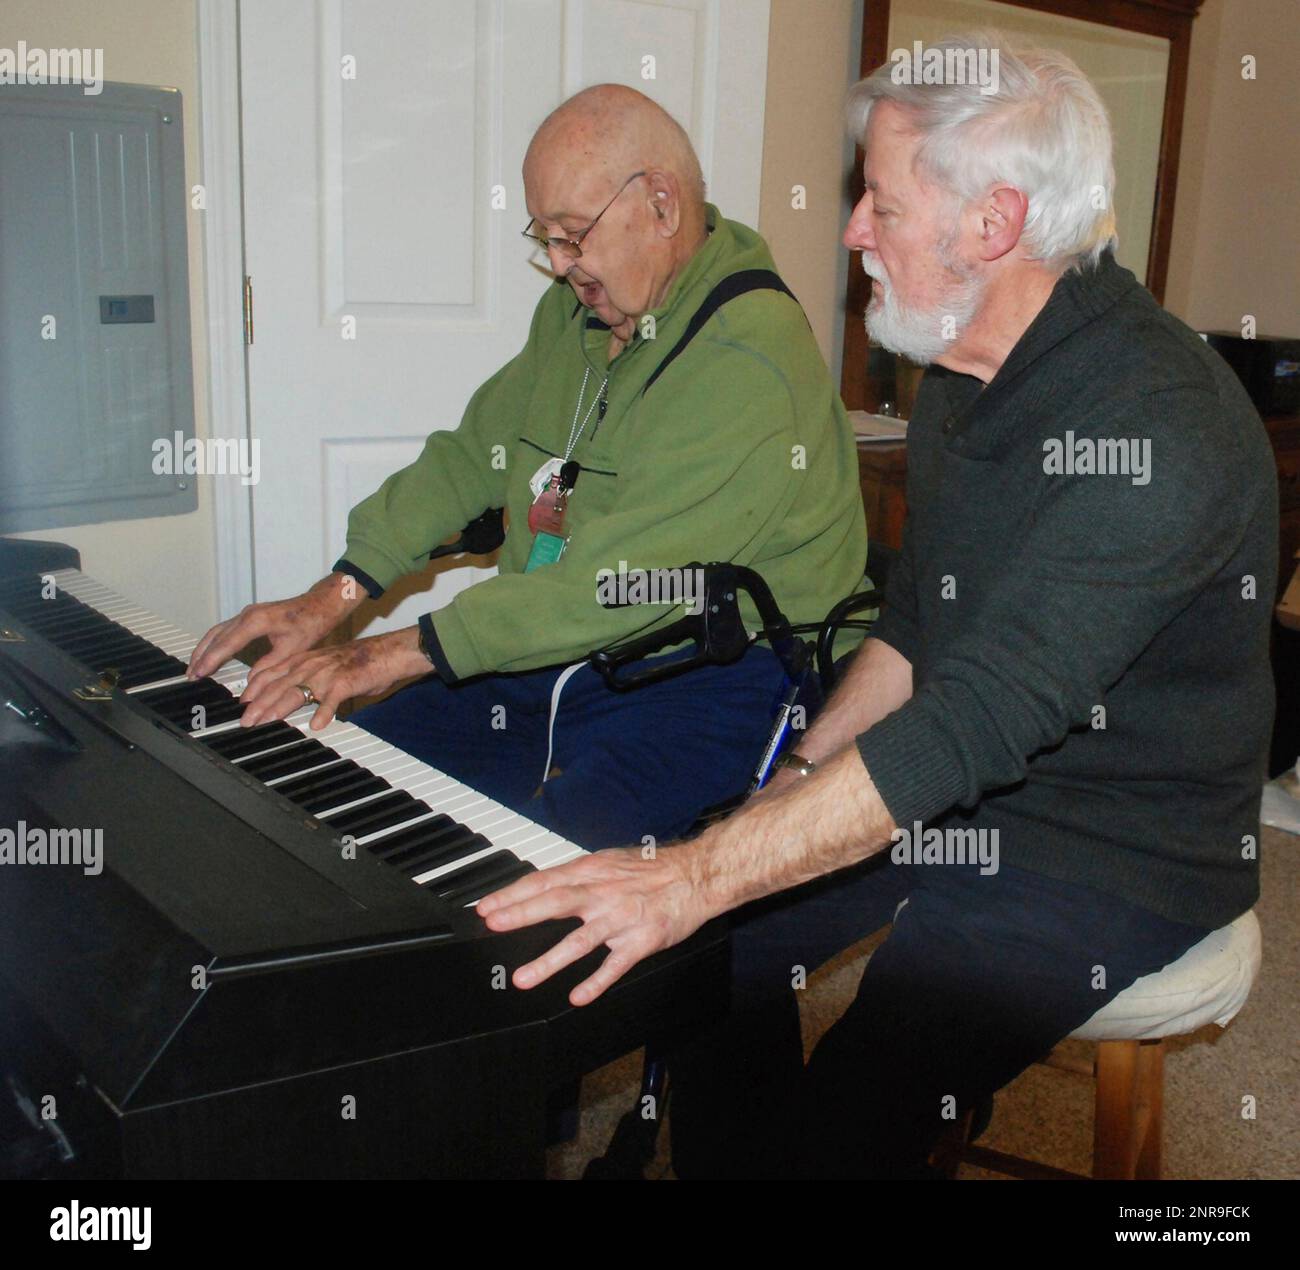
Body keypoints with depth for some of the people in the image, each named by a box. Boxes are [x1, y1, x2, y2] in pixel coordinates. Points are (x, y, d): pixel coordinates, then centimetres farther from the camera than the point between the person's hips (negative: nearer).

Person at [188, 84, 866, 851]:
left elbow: (624, 578, -25)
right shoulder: (577, 311, 11)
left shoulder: (750, 361, -19)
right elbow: (471, 457, 15)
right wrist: (331, 599, 3)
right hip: (546, 655, 8)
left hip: (699, 680, -8)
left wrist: (403, 652, -21)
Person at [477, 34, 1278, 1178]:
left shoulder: (1161, 421, -26)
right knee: (713, 940, 1)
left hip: (1116, 855, -8)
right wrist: (799, 782, 3)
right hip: (957, 796, 8)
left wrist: (700, 875, -37)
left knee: (838, 1127, -23)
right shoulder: (962, 375, 5)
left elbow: (984, 719, -34)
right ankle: (718, 1167, 20)